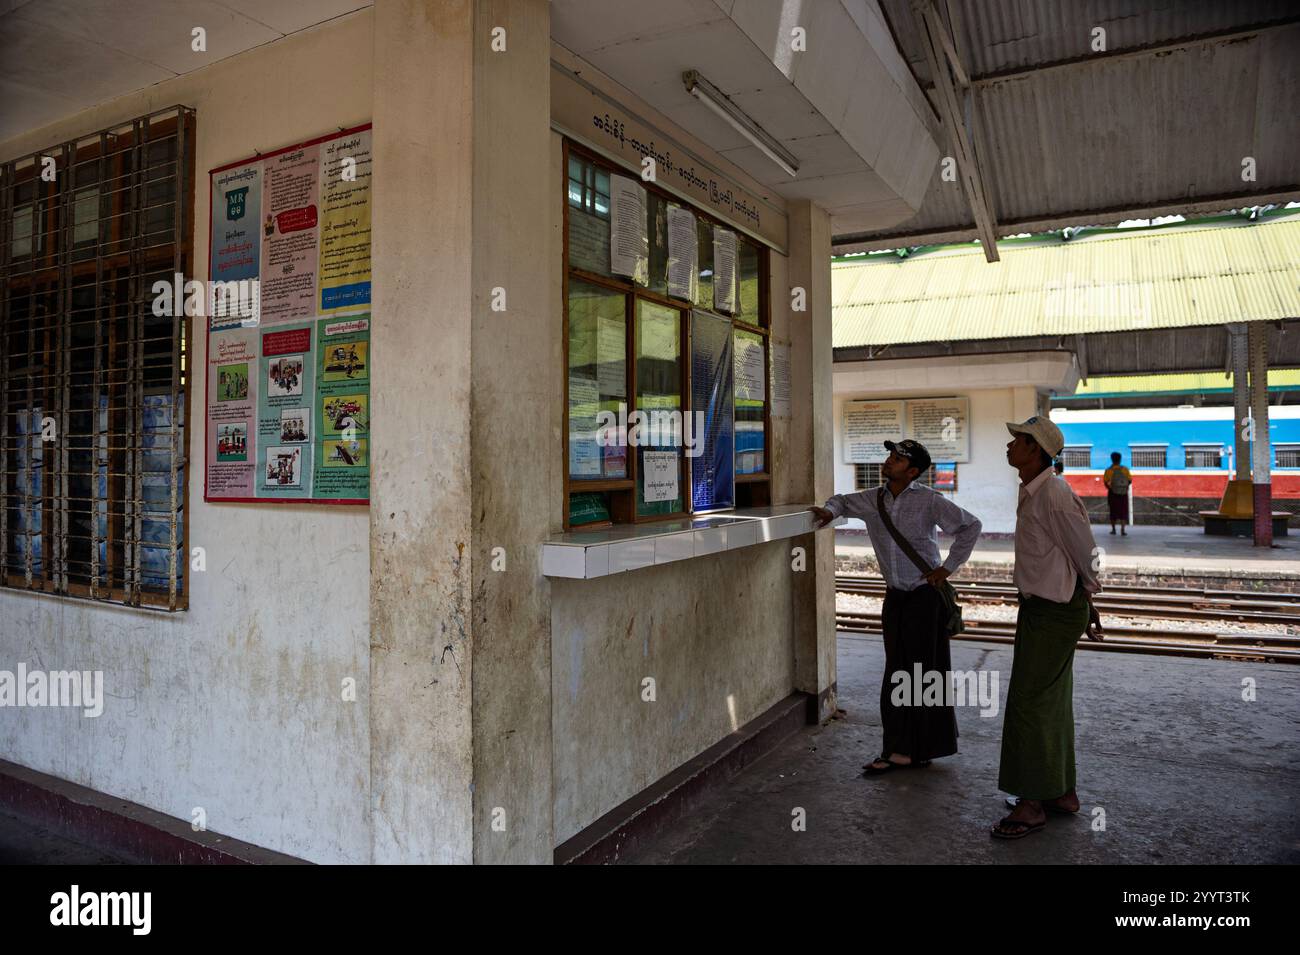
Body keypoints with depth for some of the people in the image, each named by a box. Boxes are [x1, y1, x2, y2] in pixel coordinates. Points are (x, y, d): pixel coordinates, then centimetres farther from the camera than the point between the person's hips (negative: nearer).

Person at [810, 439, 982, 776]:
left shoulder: (929, 501, -12)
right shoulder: (873, 499, 2)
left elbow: (970, 525, -5)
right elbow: (844, 500, 21)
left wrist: (949, 567, -7)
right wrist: (831, 511, -2)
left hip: (925, 594, -5)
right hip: (895, 596, 5)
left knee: (924, 672, 1)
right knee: (897, 672, 8)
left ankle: (924, 748, 12)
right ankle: (900, 750, 15)